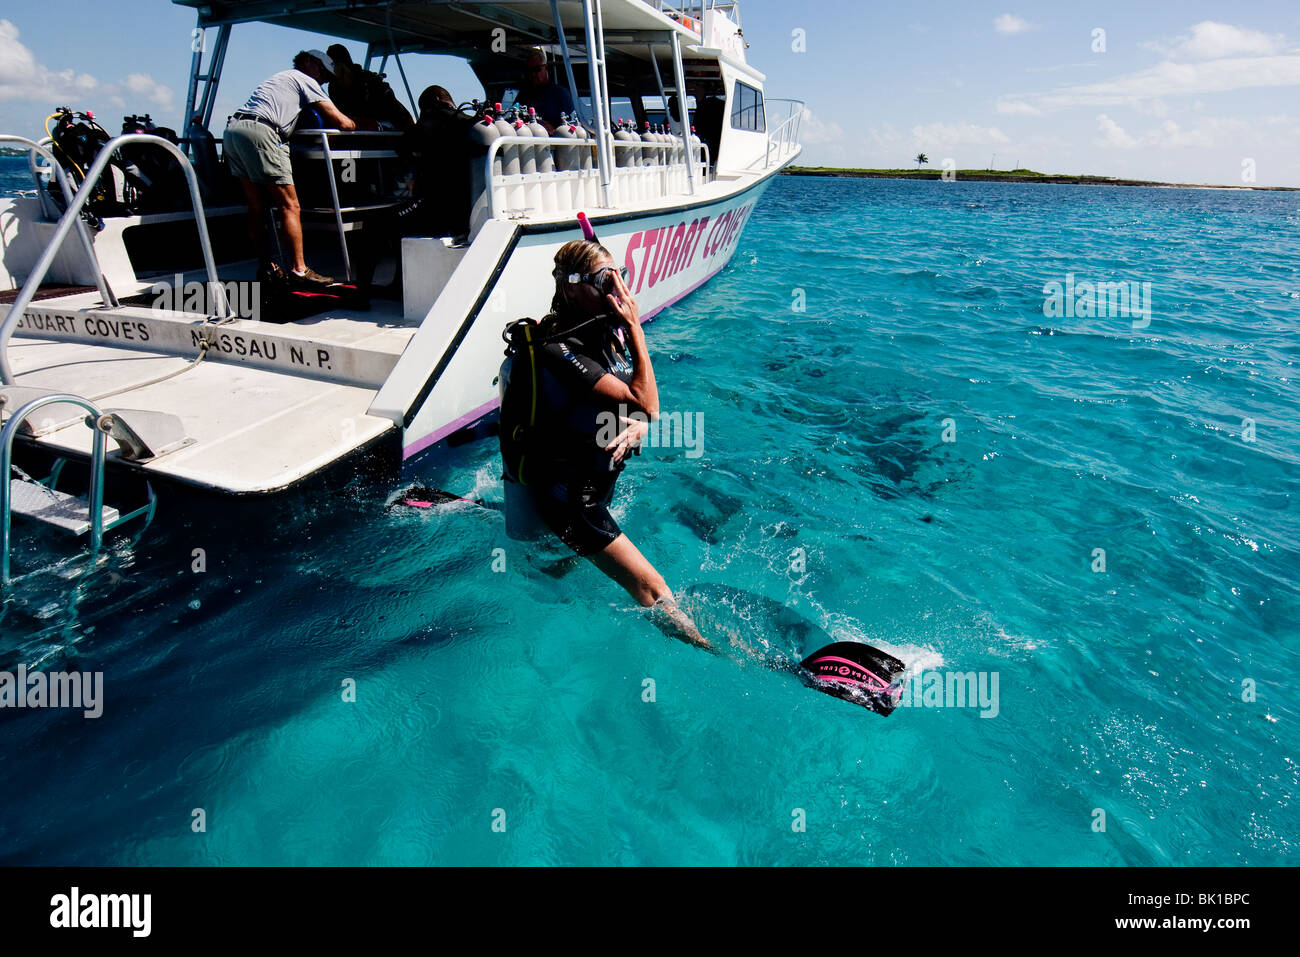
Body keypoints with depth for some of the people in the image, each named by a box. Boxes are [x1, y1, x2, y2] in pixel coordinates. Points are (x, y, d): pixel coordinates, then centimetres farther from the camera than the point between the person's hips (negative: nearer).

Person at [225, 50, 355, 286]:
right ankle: (299, 270, -11)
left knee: (256, 206, 11)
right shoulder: (304, 79, 10)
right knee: (290, 206, -8)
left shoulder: (280, 78, 36)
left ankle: (266, 267, 14)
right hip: (258, 132, -9)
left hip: (232, 129, 9)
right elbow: (341, 121, 5)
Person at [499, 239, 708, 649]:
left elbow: (645, 413, 0)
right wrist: (636, 328, -26)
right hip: (566, 493, -9)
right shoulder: (559, 350, -27)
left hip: (596, 478, 9)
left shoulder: (608, 329, -3)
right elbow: (646, 404, -29)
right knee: (649, 586, -12)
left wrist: (638, 426, -24)